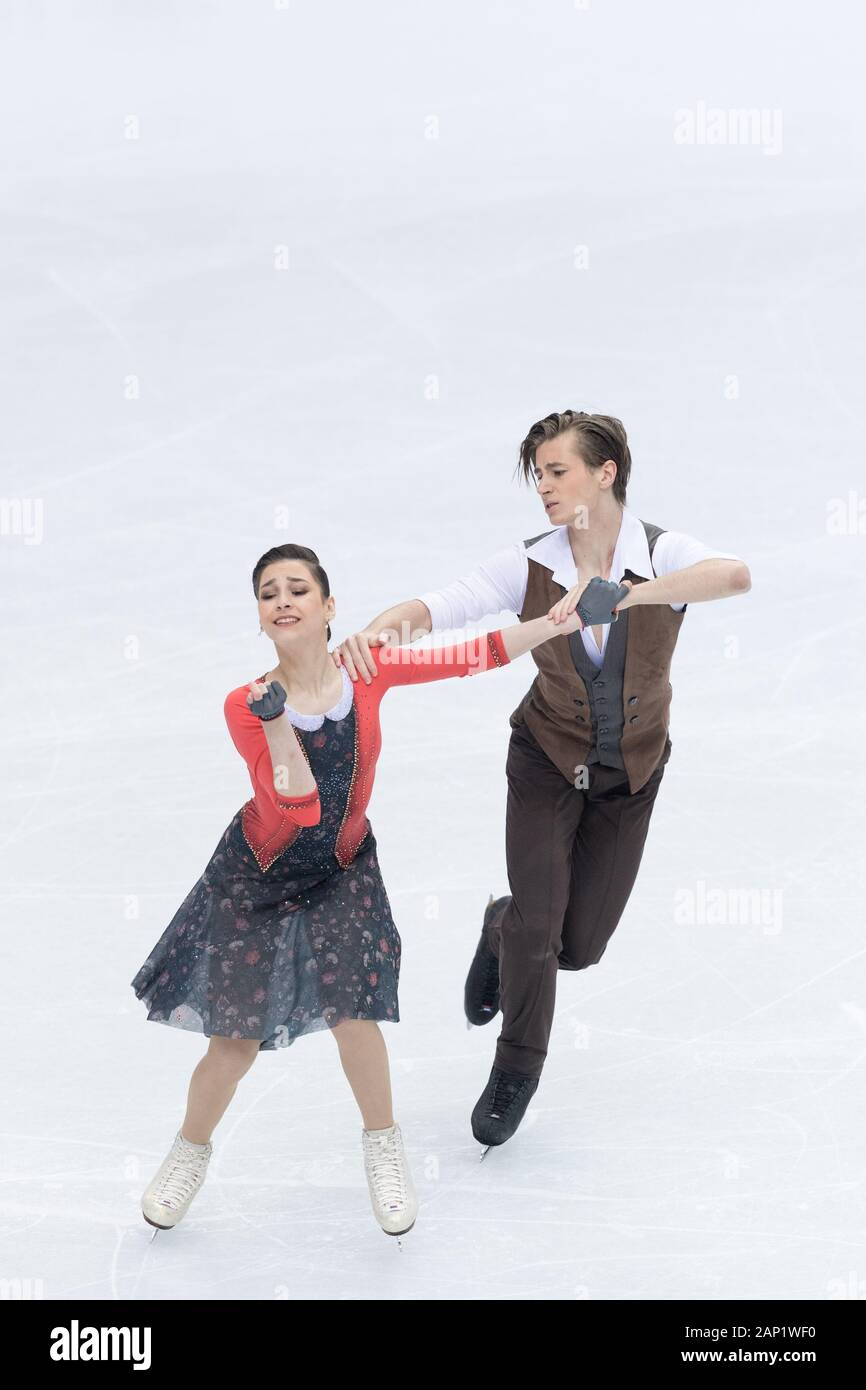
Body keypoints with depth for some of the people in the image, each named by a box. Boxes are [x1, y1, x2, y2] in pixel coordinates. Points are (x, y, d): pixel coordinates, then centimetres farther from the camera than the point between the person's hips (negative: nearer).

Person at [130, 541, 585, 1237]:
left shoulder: (367, 671, -14)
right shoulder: (246, 707, -20)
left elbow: (471, 656, -12)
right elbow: (298, 810, -26)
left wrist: (565, 616, -16)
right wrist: (276, 723, -40)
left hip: (342, 868, 1)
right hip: (257, 873, -1)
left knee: (351, 1012, -13)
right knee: (237, 1037, 0)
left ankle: (383, 1144, 16)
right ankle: (190, 1150, 29)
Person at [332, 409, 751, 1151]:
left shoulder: (664, 554, -20)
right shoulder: (529, 565, -16)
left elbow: (736, 574, -42)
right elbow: (440, 604, -28)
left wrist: (621, 594, -54)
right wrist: (379, 627, -51)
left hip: (631, 773, 0)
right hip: (548, 761, 0)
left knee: (579, 945, 5)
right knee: (538, 924, -8)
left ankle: (504, 928, 41)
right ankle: (517, 1070, 18)